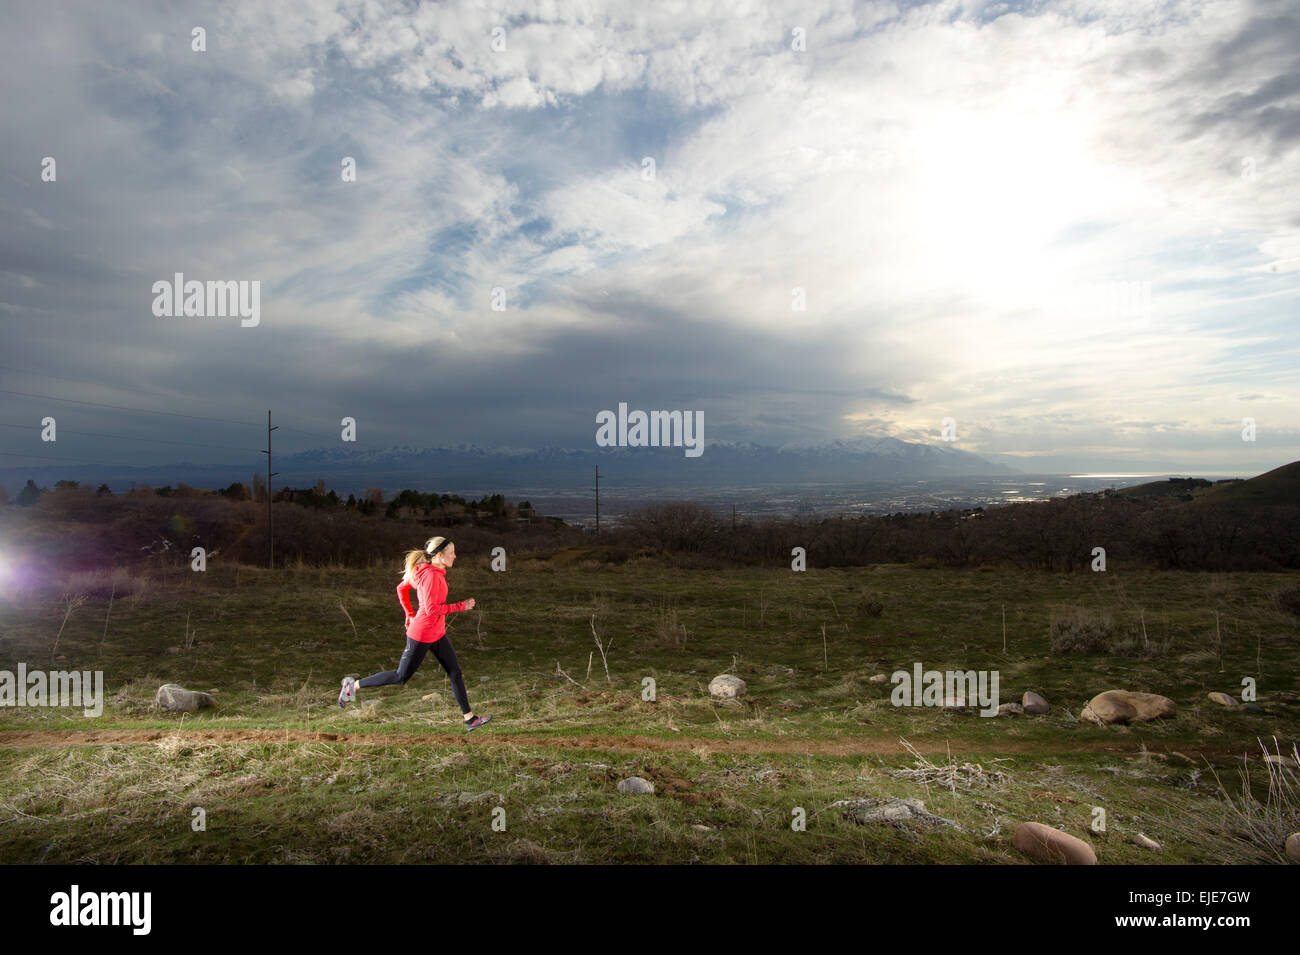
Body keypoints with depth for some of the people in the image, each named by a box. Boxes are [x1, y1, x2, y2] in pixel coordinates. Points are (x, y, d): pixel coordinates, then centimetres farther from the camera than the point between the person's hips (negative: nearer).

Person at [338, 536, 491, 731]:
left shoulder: (426, 571, 5)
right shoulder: (431, 575, -23)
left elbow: (401, 588, 16)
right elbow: (431, 609, -26)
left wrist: (410, 615, 21)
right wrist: (461, 606, -20)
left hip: (437, 634, 9)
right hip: (422, 635, -9)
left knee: (456, 672, 9)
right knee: (401, 676, 6)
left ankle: (469, 718, 16)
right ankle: (354, 685, 23)